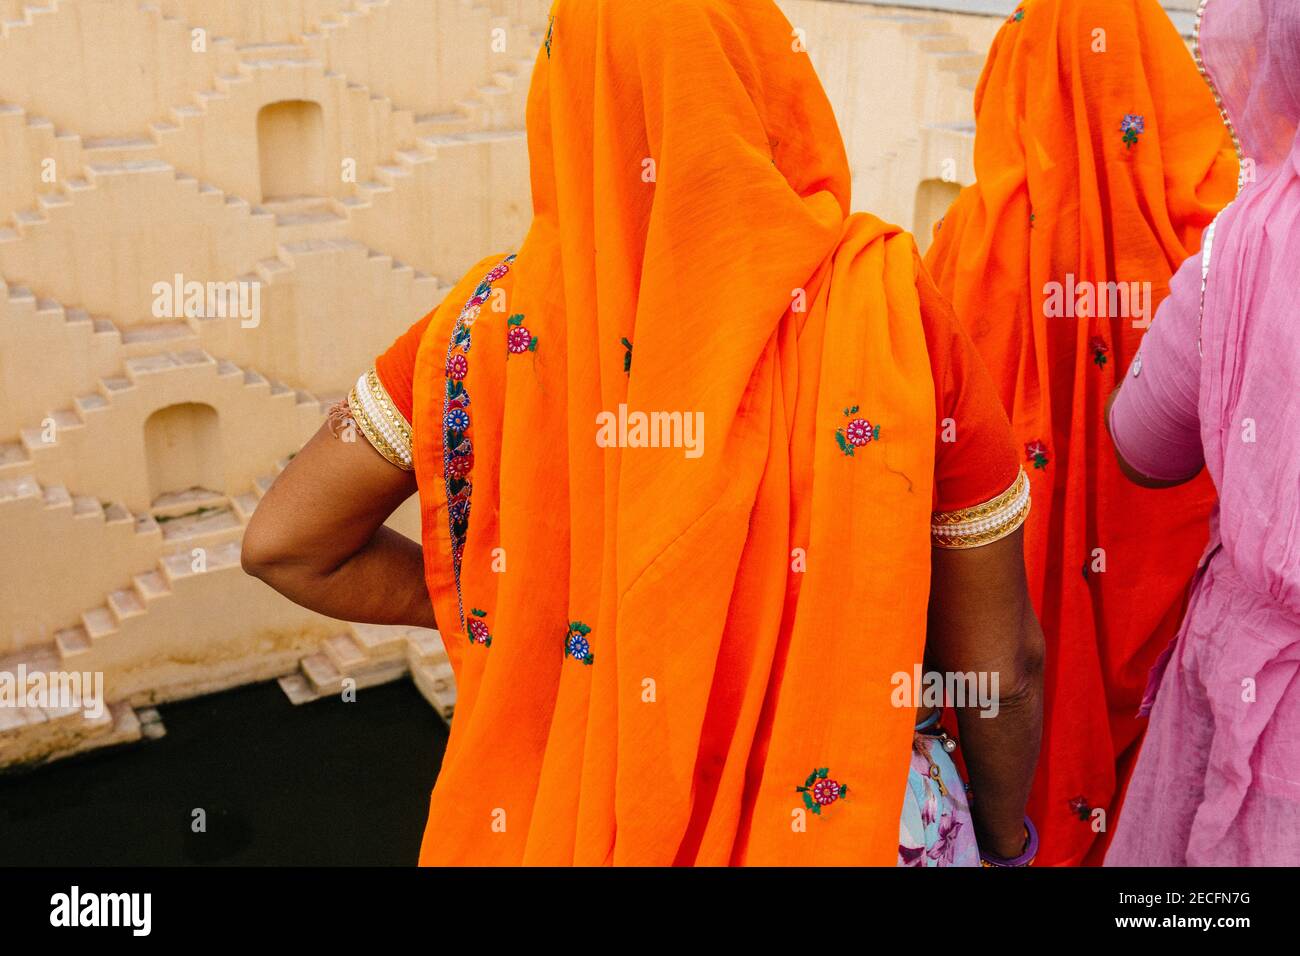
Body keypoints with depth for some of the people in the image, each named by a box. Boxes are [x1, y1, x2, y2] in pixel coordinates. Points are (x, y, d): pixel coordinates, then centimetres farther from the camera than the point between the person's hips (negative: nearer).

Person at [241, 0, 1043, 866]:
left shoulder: (502, 315, -13)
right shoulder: (889, 305, -17)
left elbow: (283, 544, -5)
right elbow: (1004, 664, -10)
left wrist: (496, 614, 3)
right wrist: (1006, 834, 9)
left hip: (563, 820, 1)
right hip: (857, 818, 0)